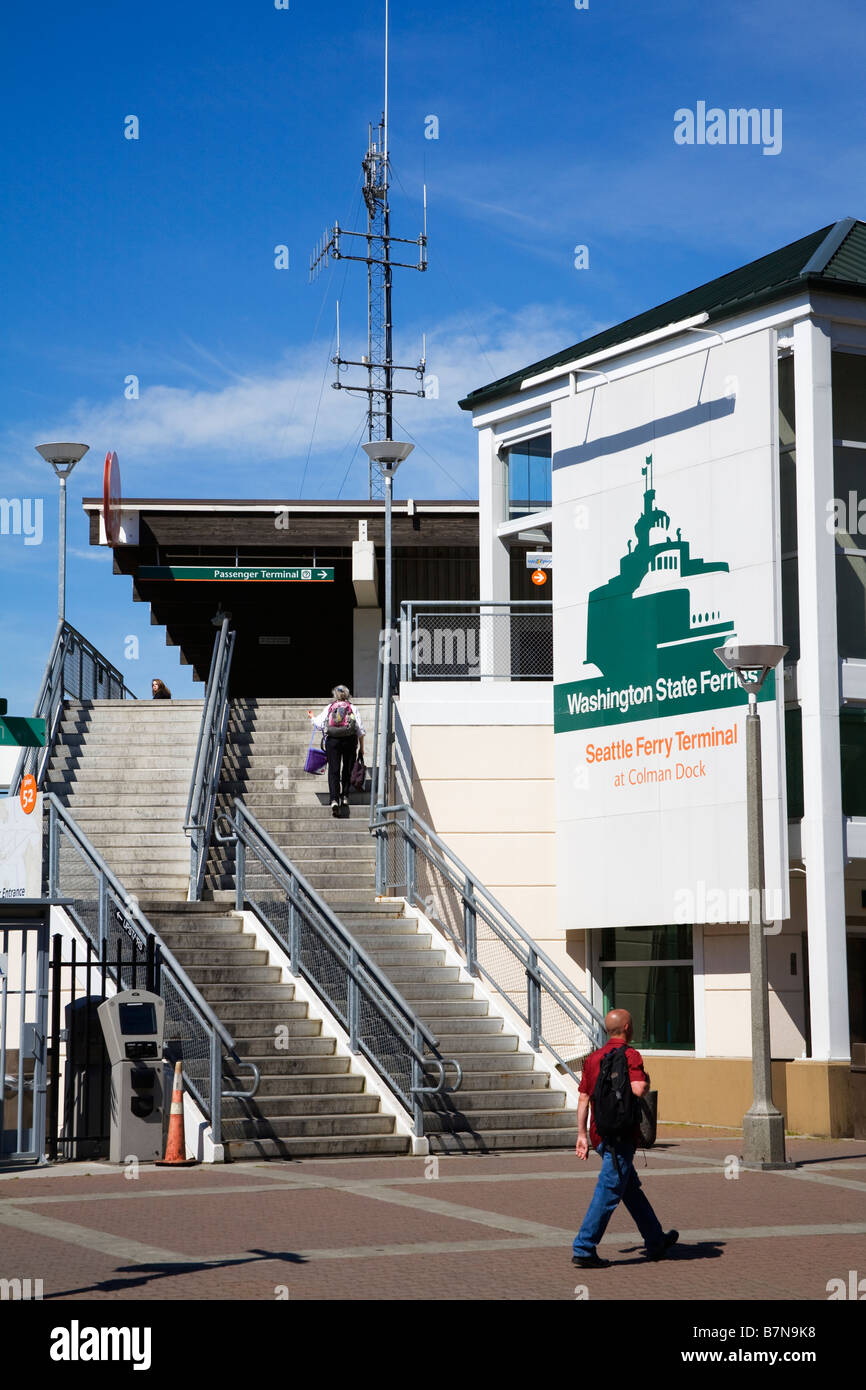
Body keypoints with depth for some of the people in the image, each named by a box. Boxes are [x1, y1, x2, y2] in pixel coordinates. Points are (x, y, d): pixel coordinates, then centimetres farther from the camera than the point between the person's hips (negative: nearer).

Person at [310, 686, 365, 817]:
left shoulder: (329, 708, 7)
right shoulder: (352, 708, 6)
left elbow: (320, 724, 0)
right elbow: (360, 729, 4)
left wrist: (312, 717, 21)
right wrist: (361, 747, 11)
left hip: (332, 740, 0)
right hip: (349, 740, 0)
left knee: (333, 770, -2)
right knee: (347, 769, 15)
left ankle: (334, 800, -16)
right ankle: (345, 797, 14)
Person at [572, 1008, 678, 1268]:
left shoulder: (593, 1058, 12)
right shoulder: (630, 1055, -10)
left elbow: (583, 1098, 10)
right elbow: (638, 1089, -25)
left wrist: (582, 1135, 13)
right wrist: (646, 1081, -2)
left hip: (599, 1134, 8)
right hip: (621, 1134, -8)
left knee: (632, 1188, 19)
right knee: (609, 1193, -6)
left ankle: (656, 1241, 32)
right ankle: (584, 1250, -10)